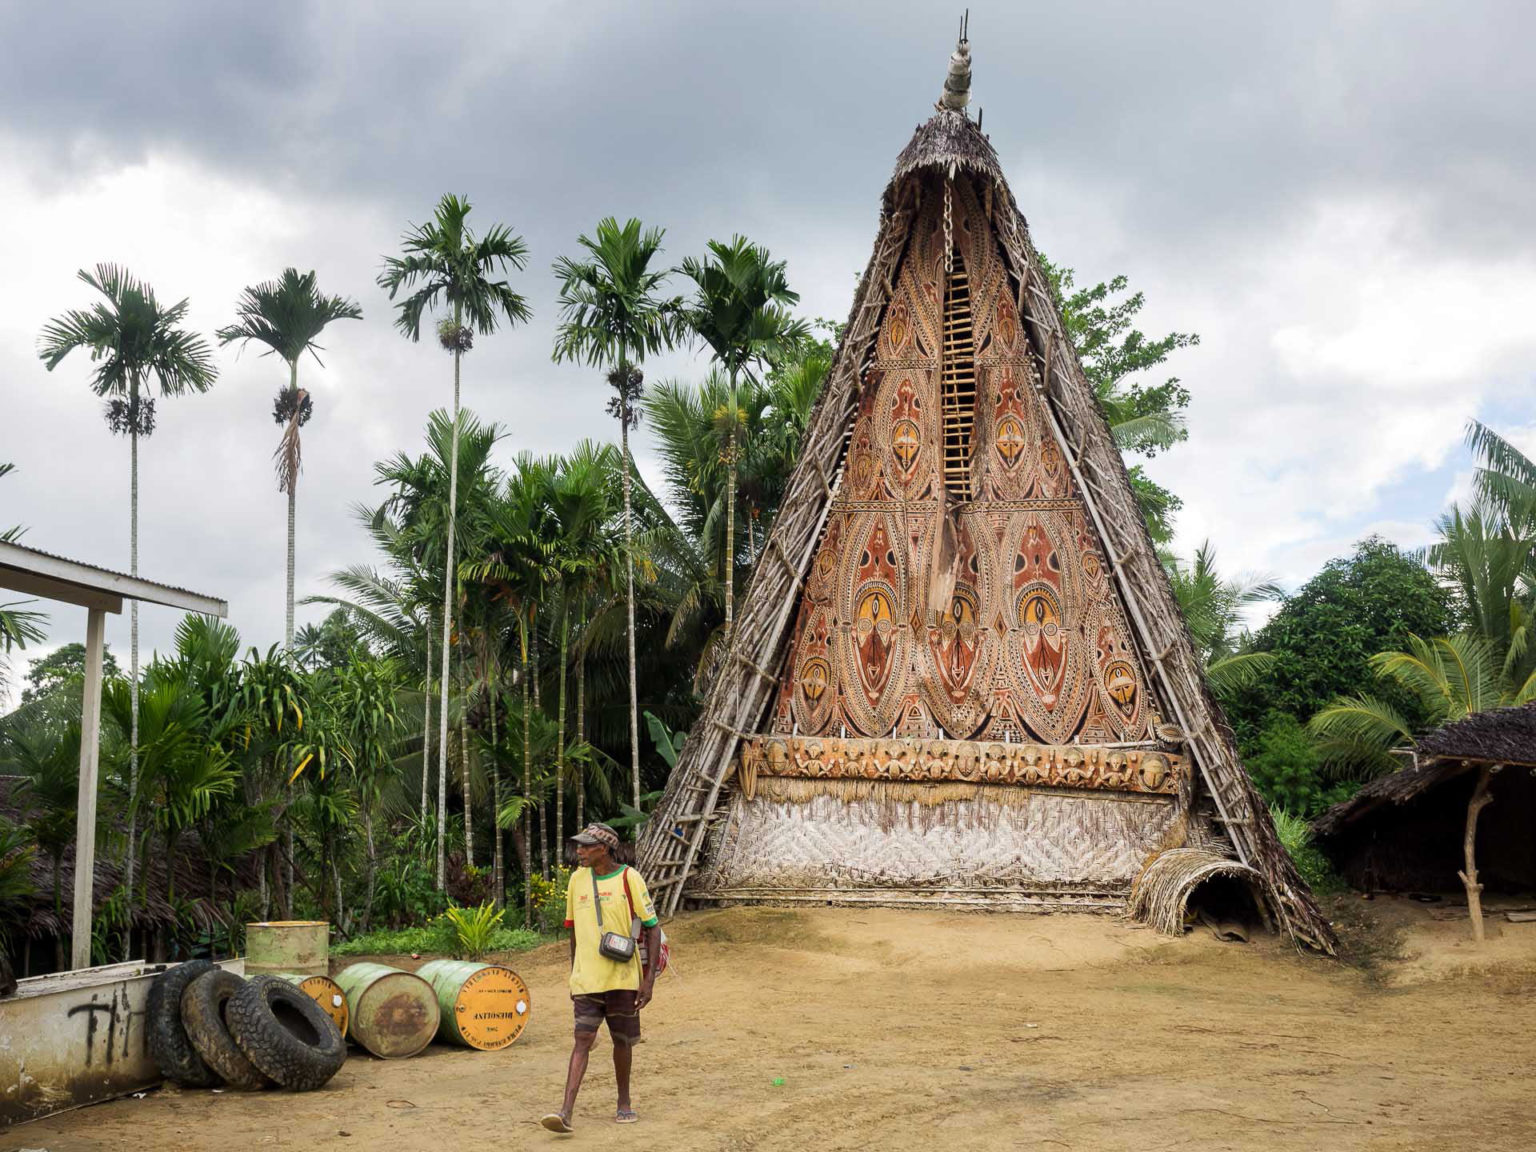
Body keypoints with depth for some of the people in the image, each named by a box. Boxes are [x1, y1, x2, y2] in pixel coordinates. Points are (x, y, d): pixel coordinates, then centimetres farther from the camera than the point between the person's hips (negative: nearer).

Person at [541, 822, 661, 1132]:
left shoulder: (629, 878, -6)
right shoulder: (577, 879, 7)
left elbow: (653, 929, -5)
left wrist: (649, 978, -9)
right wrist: (573, 976, 17)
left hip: (623, 977, -2)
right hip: (587, 978, 2)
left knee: (622, 1041, 9)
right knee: (583, 1040, -8)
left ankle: (624, 1103, 27)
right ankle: (567, 1112, -14)